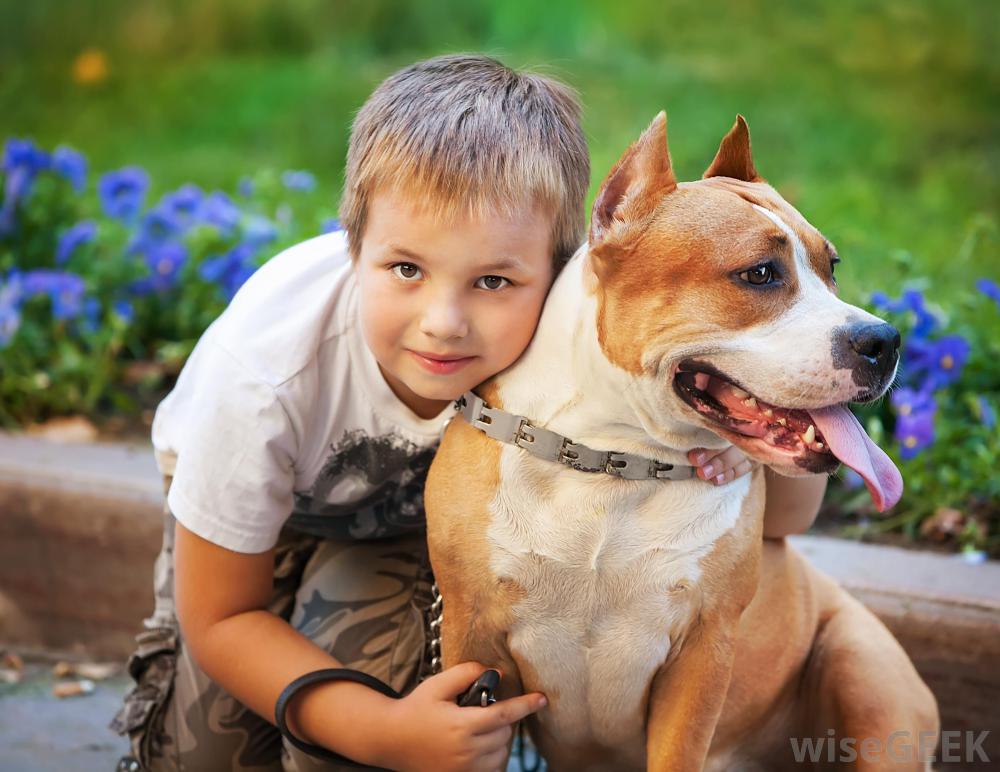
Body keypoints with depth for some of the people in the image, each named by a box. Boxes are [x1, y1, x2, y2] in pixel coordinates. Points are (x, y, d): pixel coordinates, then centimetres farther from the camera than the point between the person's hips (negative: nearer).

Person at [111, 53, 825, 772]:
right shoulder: (262, 374, -40)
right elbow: (221, 618, -25)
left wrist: (735, 441, -45)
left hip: (422, 514, 1)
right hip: (266, 504, 0)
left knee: (362, 639, -27)